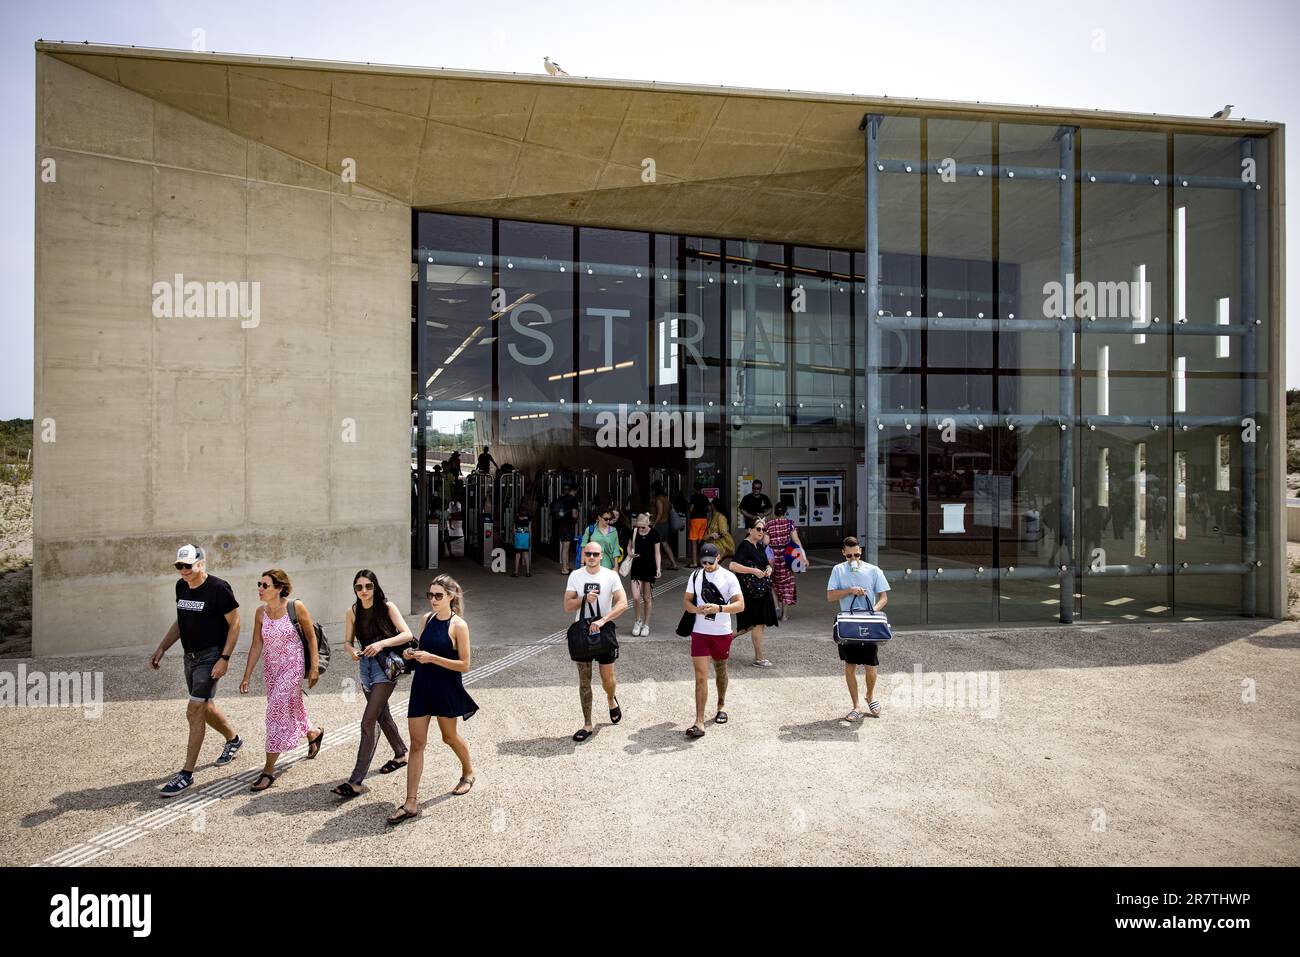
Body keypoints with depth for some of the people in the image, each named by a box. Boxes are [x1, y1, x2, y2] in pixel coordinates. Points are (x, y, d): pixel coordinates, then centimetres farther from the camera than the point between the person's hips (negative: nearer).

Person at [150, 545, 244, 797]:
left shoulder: (218, 588, -17)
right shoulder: (181, 586, 5)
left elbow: (234, 624, -14)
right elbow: (181, 622, 18)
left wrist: (225, 658, -19)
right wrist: (161, 649, 11)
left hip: (211, 656, -8)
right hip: (190, 656, 8)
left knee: (194, 712, -9)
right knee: (205, 708, 19)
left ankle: (187, 774, -1)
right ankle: (233, 740, 42)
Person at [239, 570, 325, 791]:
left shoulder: (296, 608, -16)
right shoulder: (261, 612, -3)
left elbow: (311, 637, -7)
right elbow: (256, 645, 1)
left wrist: (314, 667, -7)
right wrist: (247, 676, -1)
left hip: (293, 667, -6)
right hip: (270, 668, 6)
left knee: (278, 712, -8)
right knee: (288, 708, 19)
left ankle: (269, 770, 1)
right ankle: (314, 733, 48)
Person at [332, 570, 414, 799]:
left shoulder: (387, 607, -10)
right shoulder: (352, 611, 3)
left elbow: (407, 635, -13)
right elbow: (348, 641, 8)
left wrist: (382, 643, -27)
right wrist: (351, 651, -15)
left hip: (386, 665, -6)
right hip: (366, 664, 6)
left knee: (368, 721, -12)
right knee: (382, 715, 21)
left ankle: (356, 781, -10)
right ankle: (401, 754, 44)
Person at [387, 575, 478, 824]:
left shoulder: (459, 626, -14)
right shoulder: (426, 619, 3)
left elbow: (464, 664, -16)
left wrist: (432, 658, -23)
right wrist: (412, 654, -5)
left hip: (446, 690, -4)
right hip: (422, 686, 4)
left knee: (450, 736, 16)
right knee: (417, 743, 2)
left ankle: (468, 771, 45)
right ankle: (411, 803, 6)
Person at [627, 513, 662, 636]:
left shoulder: (654, 534, -7)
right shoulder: (634, 532, -1)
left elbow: (657, 552, -2)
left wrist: (658, 568, -10)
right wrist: (631, 553, -10)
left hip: (649, 567, -2)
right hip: (637, 566, 2)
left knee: (647, 598, 7)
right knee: (636, 597, -8)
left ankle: (646, 625, 20)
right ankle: (638, 621, 15)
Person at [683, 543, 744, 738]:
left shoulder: (729, 577, -8)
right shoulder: (695, 576, 2)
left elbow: (740, 605, -13)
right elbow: (686, 601, 7)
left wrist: (719, 608, -29)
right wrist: (697, 609, -15)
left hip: (722, 633, -1)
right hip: (699, 632, 1)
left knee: (720, 671, 18)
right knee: (700, 676, -6)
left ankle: (721, 705, 44)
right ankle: (699, 723, -6)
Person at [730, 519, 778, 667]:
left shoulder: (759, 546, 13)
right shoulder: (745, 546, -13)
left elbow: (766, 564, 24)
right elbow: (733, 566, -25)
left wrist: (769, 569, 1)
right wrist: (753, 571, -23)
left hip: (762, 589, 9)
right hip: (750, 590, -9)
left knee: (761, 623, 11)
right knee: (758, 623, -3)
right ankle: (759, 658, 7)